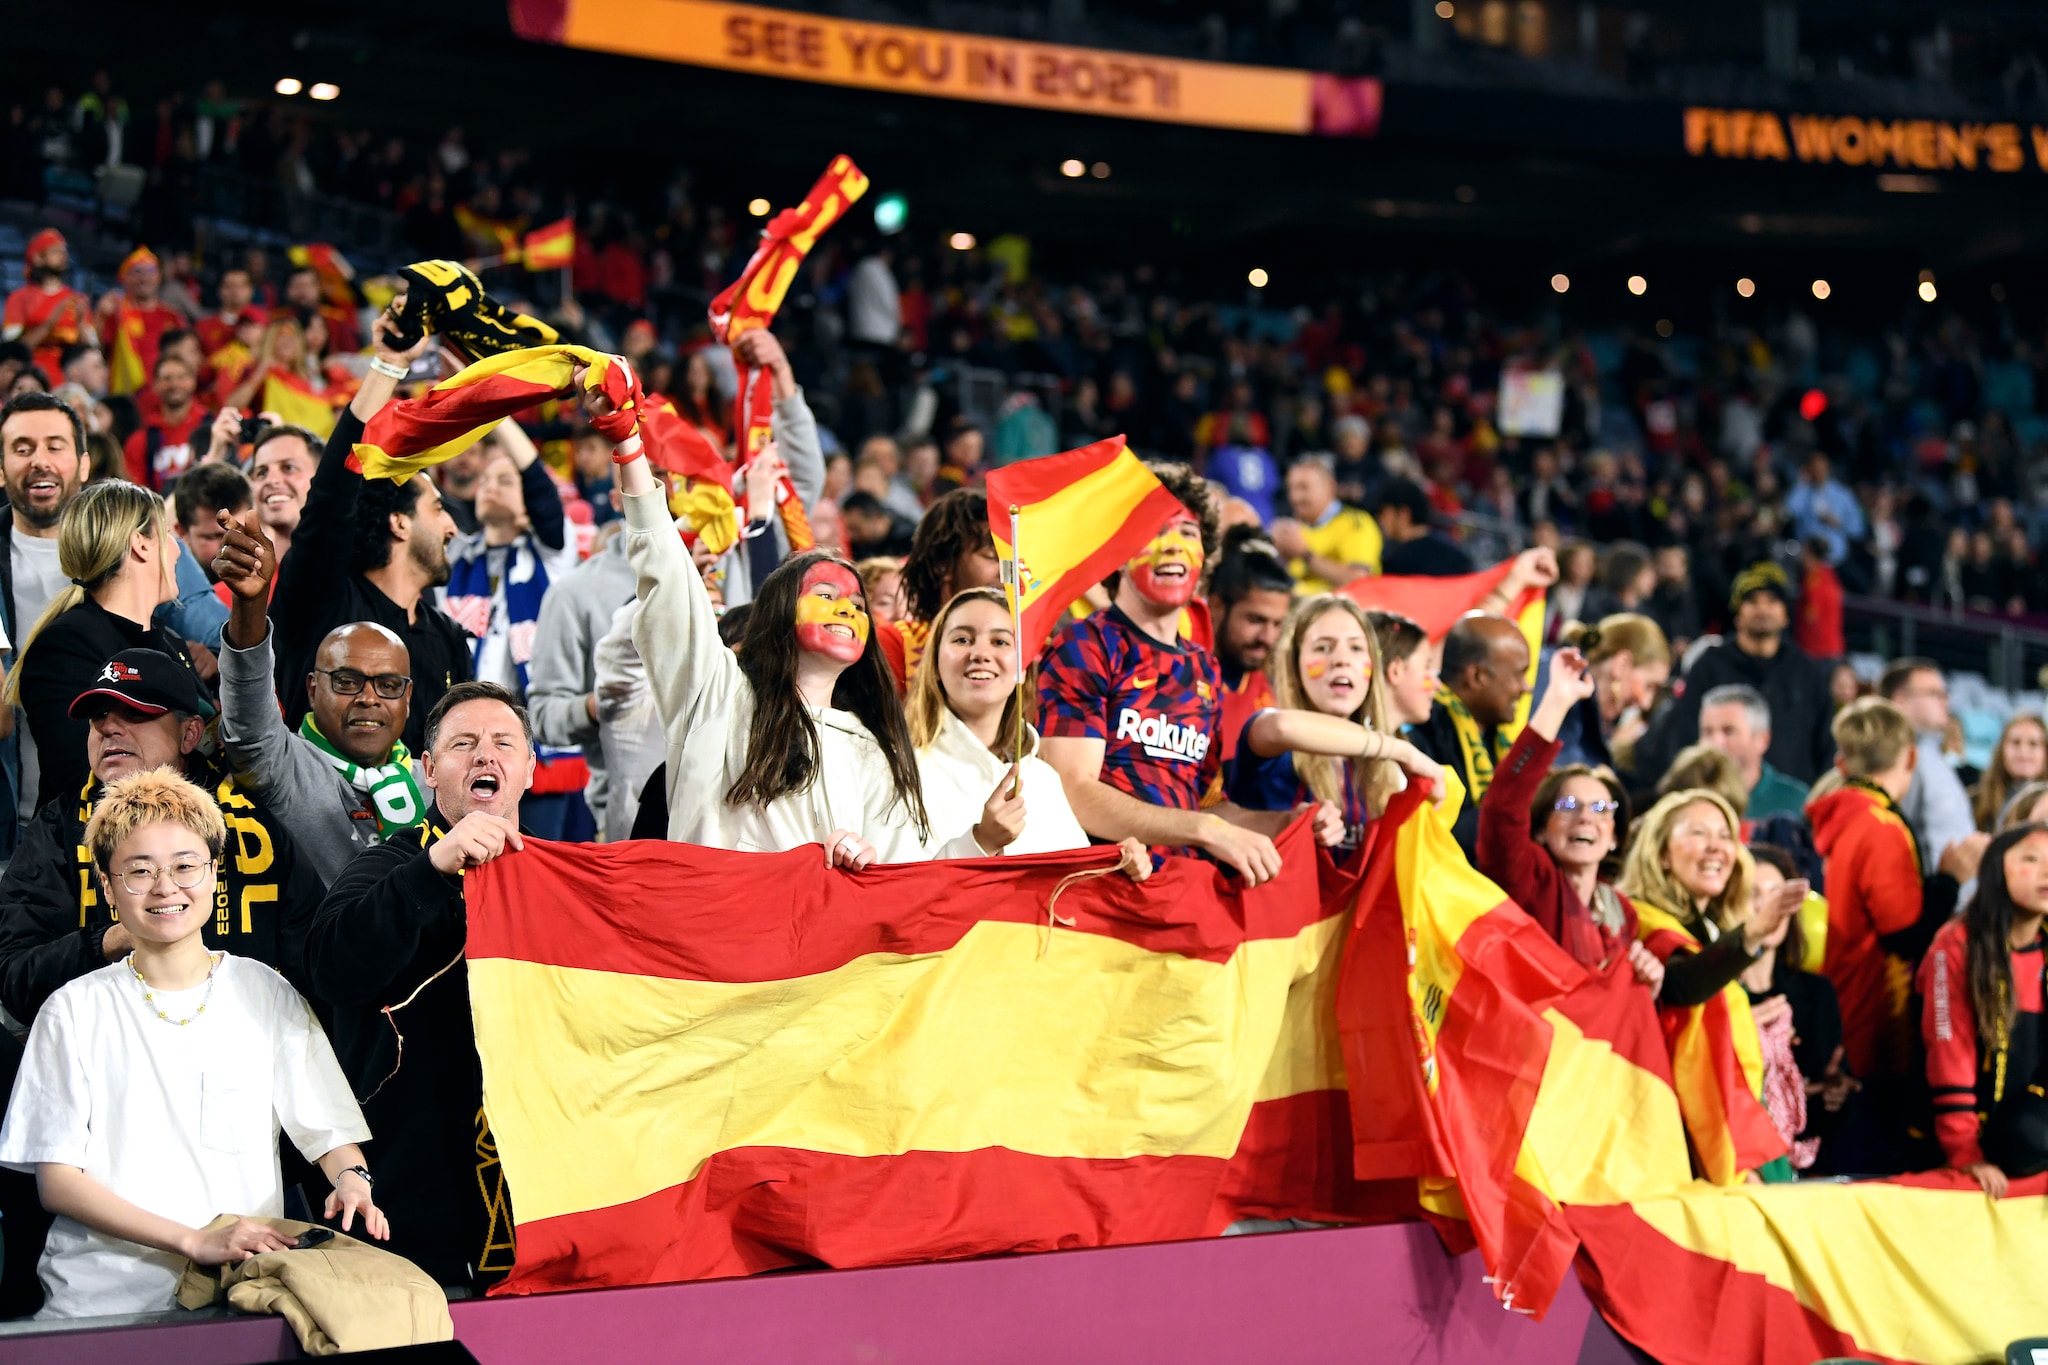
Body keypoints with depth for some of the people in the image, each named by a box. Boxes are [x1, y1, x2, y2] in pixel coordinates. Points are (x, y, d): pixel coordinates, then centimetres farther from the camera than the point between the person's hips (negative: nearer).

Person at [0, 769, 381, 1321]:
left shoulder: (267, 996, 12)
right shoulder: (76, 1011, 8)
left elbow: (329, 1131, 12)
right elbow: (58, 1180, 1)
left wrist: (350, 1177, -13)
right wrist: (193, 1240, -12)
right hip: (101, 1302, -2)